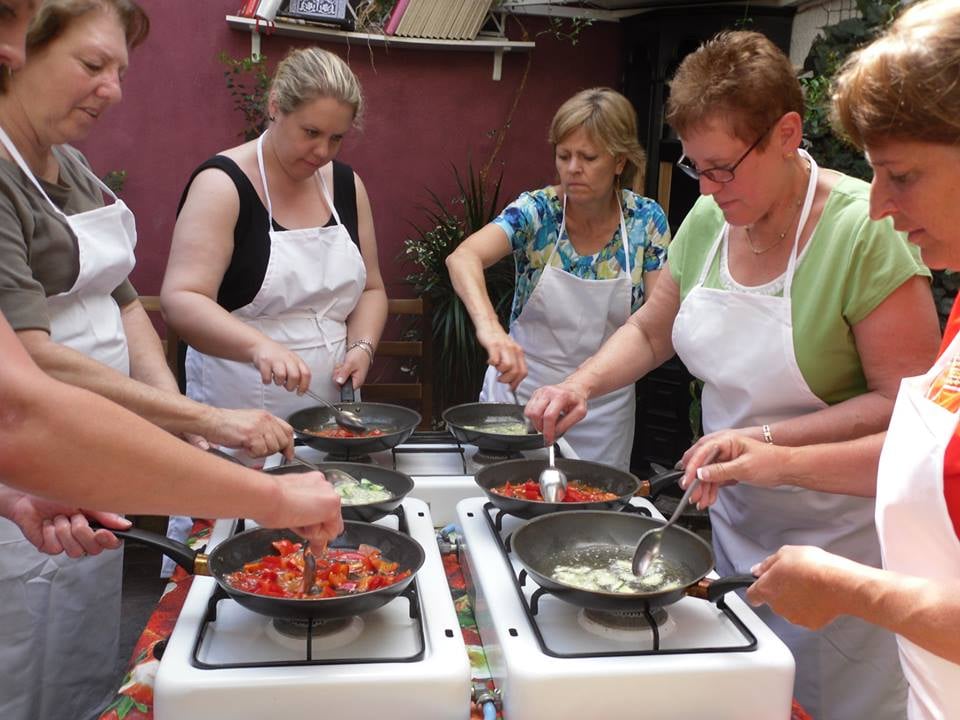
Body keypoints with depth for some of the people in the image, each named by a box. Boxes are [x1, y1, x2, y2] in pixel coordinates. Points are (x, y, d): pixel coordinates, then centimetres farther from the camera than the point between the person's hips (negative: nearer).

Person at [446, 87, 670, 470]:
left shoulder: (647, 220, -6)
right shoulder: (536, 211, -12)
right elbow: (462, 258, -29)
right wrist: (489, 325, -49)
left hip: (604, 406, 2)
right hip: (521, 387, -1)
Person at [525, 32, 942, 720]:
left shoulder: (866, 231, -22)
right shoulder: (709, 218, -3)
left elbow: (905, 400, -21)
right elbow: (650, 330, 10)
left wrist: (766, 439, -28)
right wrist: (583, 384, -7)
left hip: (836, 530, -5)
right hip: (735, 517, 6)